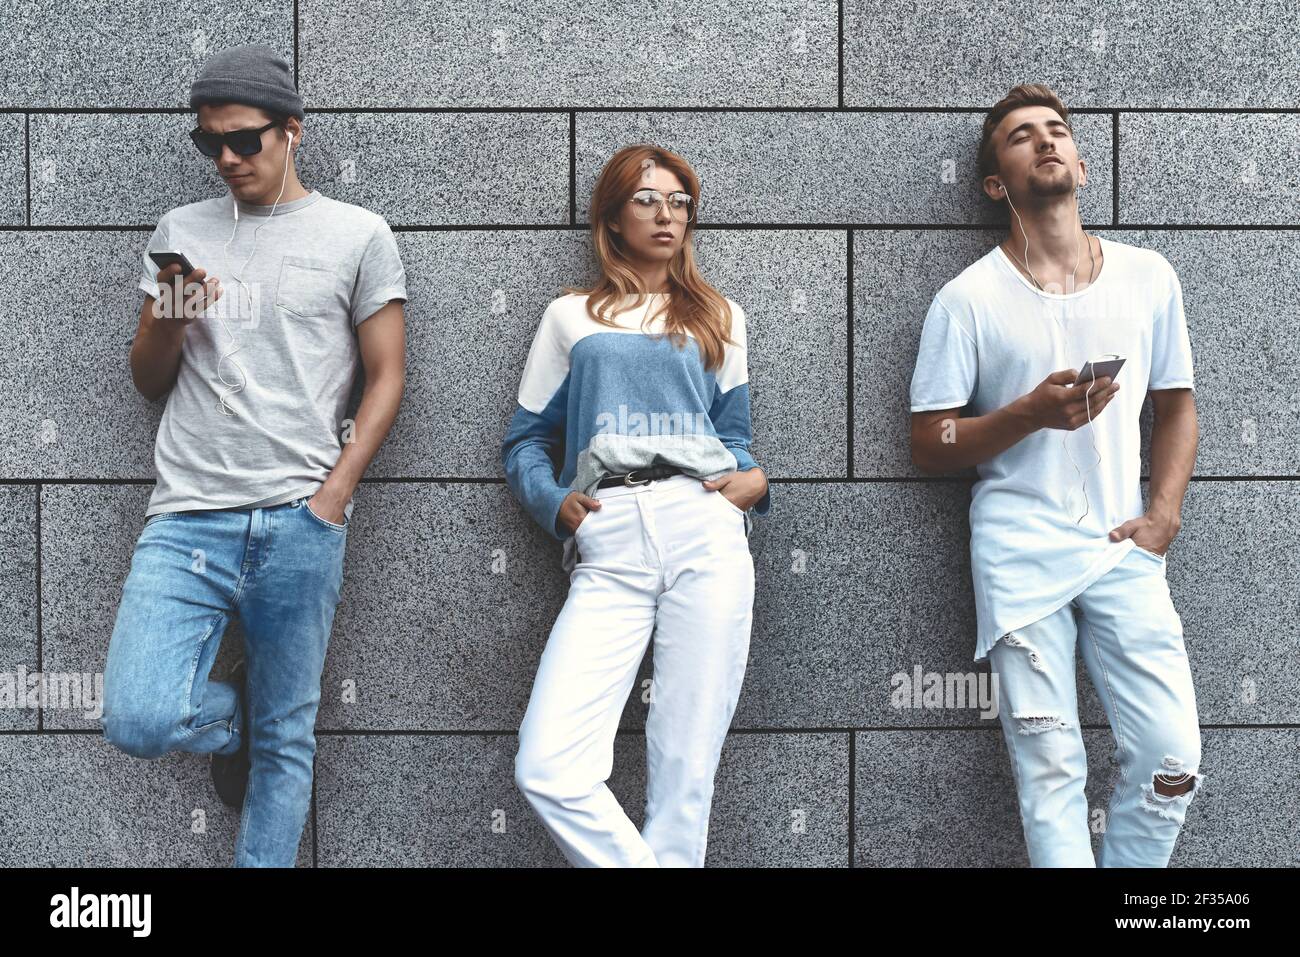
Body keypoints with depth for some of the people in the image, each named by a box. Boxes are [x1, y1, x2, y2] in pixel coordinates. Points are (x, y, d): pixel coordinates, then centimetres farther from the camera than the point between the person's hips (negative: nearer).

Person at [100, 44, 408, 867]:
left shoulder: (357, 236, 6)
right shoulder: (181, 233, 15)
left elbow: (386, 377, 4)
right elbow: (149, 381, 18)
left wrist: (332, 497, -7)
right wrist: (170, 318, -4)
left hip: (299, 522, -2)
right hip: (188, 515, 2)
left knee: (285, 743, 2)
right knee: (138, 721, -12)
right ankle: (233, 712, 20)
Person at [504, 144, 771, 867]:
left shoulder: (719, 316, 22)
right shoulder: (571, 317, 19)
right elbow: (526, 441, 18)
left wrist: (755, 481, 0)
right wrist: (554, 502, -2)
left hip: (706, 534, 0)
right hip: (608, 553, 0)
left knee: (685, 773, -4)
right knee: (547, 768, -16)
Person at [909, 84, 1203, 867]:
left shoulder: (1148, 278, 6)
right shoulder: (967, 300, -1)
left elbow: (1177, 405, 15)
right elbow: (930, 446, -1)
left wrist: (1164, 514, 0)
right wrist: (1033, 412, -17)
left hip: (1123, 549, 3)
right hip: (1022, 559, -2)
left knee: (1173, 759, -3)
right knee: (1052, 770, -1)